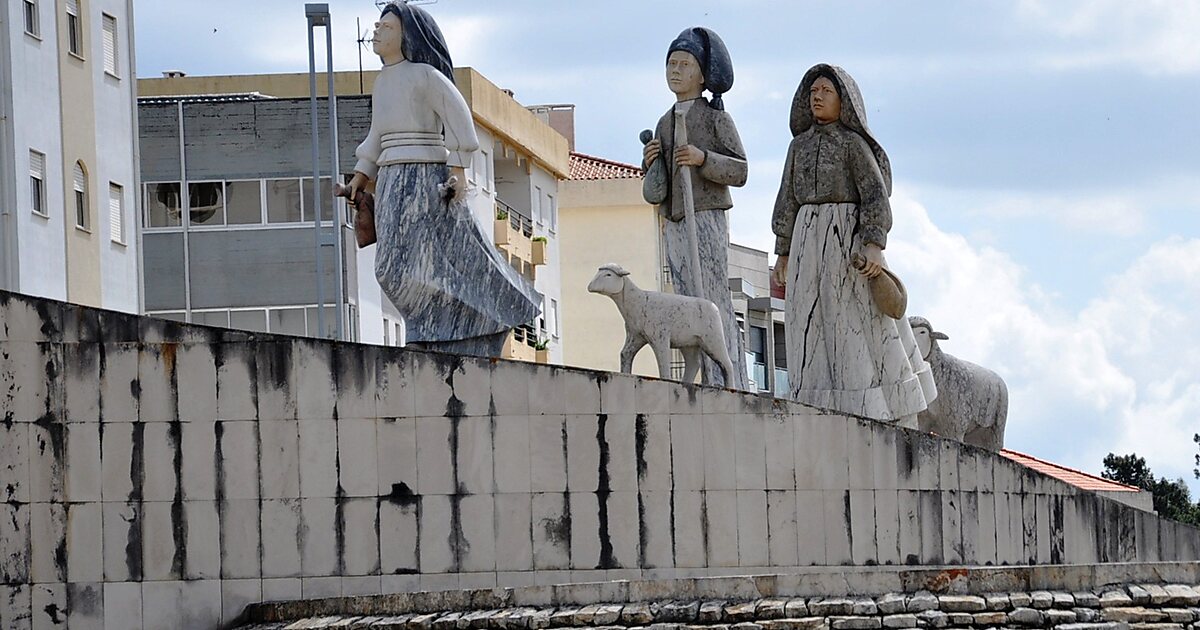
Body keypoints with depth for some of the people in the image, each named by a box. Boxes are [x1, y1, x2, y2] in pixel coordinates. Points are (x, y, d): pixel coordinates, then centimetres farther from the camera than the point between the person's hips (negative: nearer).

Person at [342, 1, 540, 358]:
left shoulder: (425, 75, -6)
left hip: (424, 180, -8)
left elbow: (458, 118, -12)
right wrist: (359, 178, 15)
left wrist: (458, 172, -18)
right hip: (392, 184, 8)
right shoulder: (383, 81, 18)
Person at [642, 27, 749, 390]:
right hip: (674, 224, 7)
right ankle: (707, 387, -1)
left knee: (715, 305, -13)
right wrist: (650, 163, 3)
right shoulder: (665, 123, 19)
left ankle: (730, 386, -16)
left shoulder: (715, 118, 1)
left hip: (706, 220, -7)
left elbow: (739, 172, -5)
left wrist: (703, 159, -20)